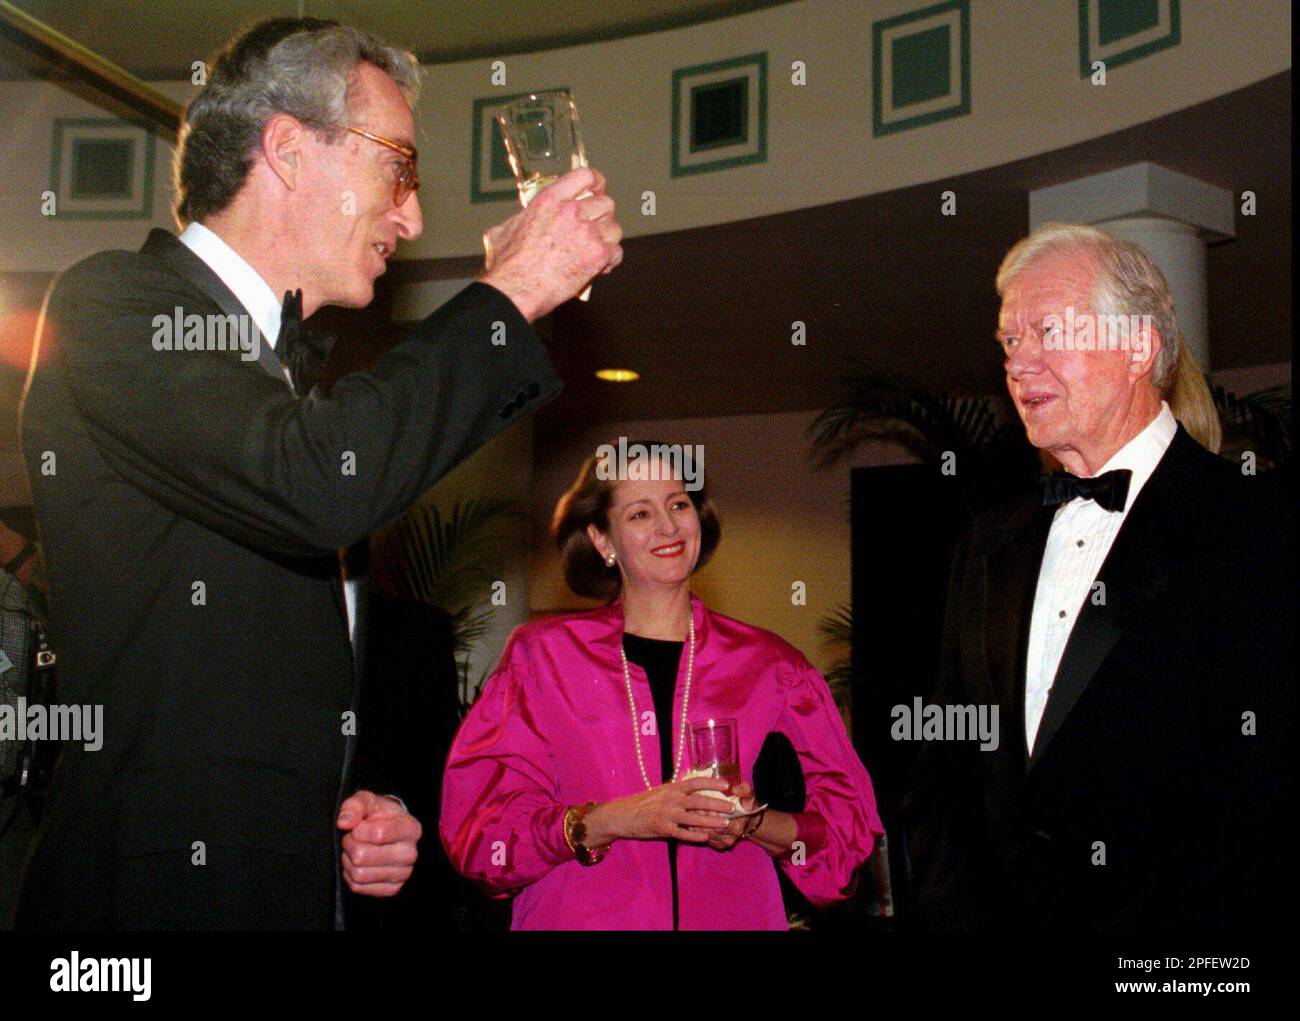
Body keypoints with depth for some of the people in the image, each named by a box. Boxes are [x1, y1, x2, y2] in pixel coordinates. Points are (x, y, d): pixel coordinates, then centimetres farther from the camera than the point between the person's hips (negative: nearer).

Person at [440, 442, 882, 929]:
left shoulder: (768, 664, 4)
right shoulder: (542, 654, 1)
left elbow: (851, 821, 6)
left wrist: (752, 823, -12)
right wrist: (619, 819, -18)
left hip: (733, 916, 1)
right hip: (583, 916, -1)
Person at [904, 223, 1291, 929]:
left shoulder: (1256, 528, -8)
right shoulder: (990, 549, 13)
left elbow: (1264, 815, -15)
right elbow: (942, 777, 11)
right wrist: (963, 910, -6)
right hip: (993, 912, 2)